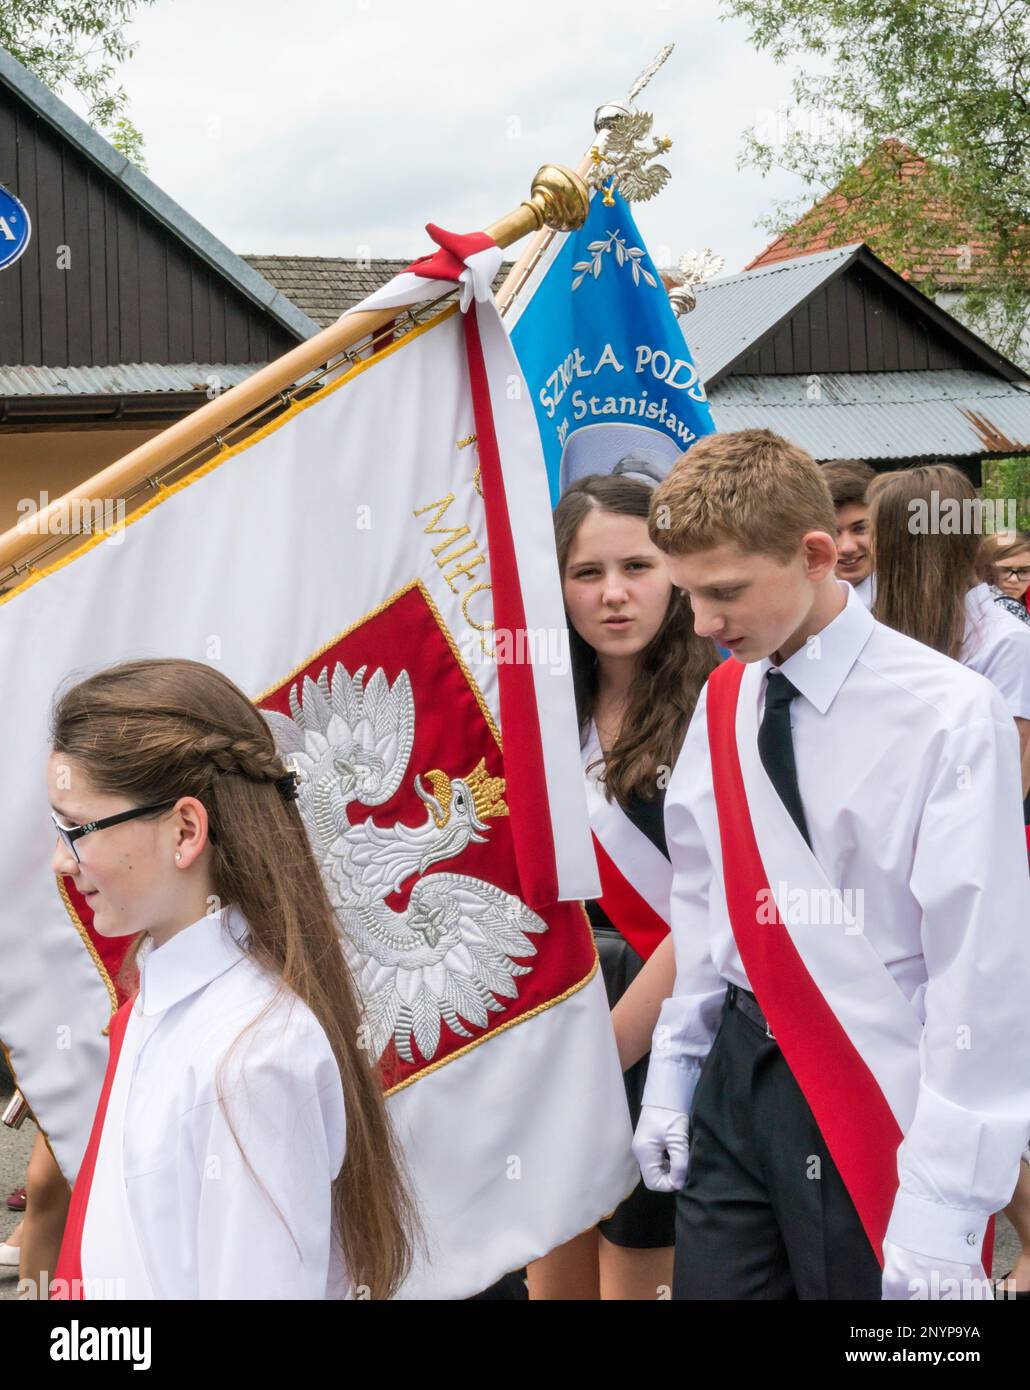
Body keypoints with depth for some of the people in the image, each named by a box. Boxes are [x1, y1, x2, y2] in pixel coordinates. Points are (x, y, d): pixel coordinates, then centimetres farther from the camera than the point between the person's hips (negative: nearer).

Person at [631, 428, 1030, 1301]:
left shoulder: (950, 715, -16)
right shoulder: (723, 700, 3)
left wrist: (945, 1202, -18)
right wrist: (672, 1077, 13)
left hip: (875, 1108, -5)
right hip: (737, 1078, 5)